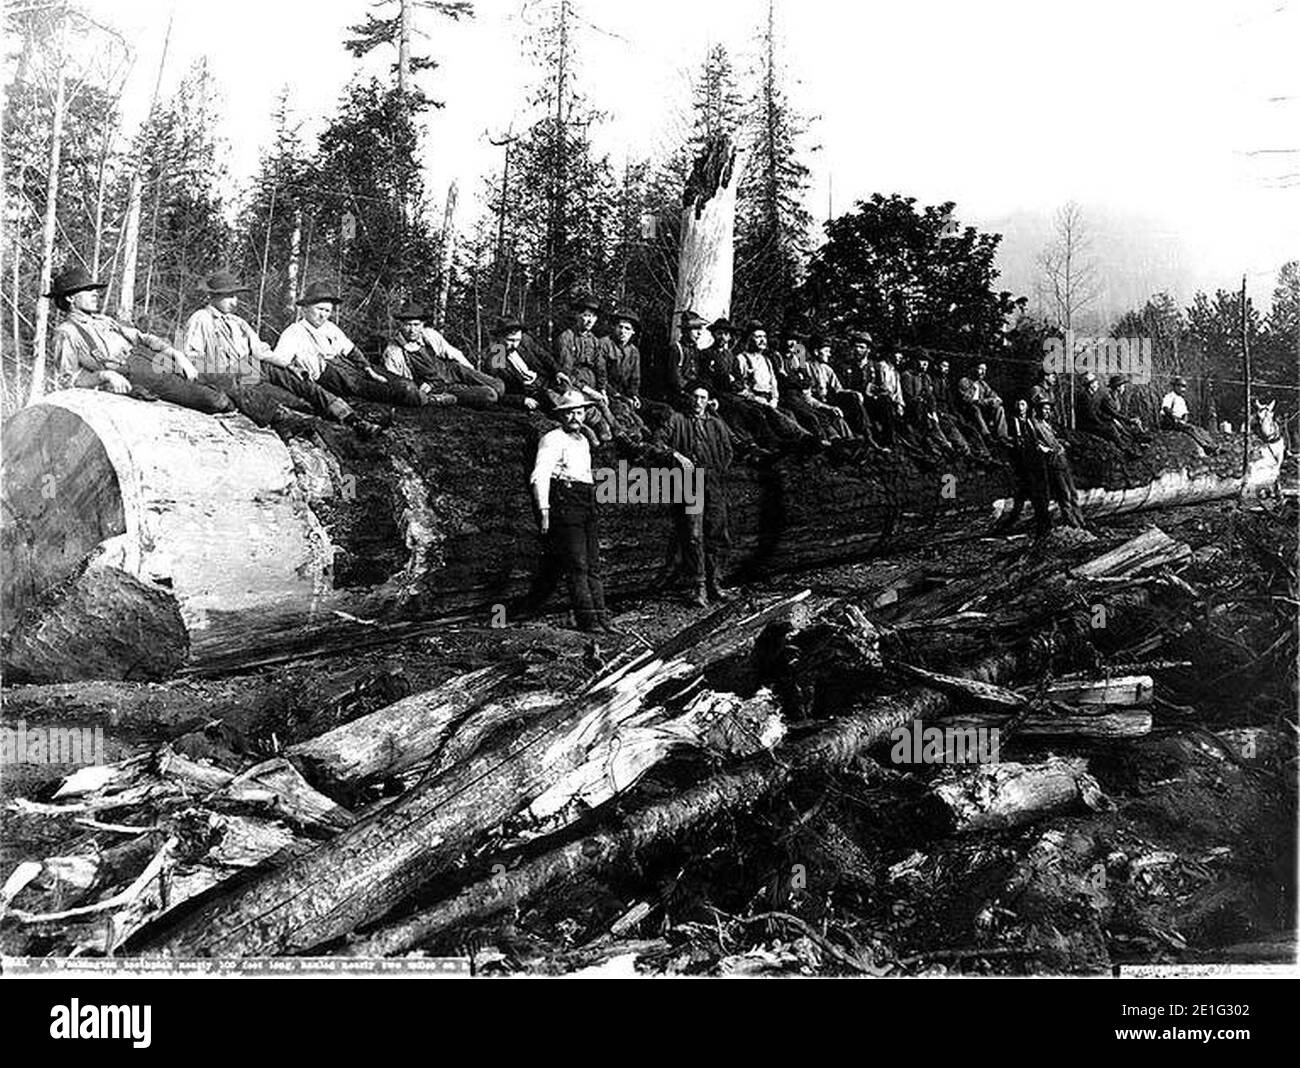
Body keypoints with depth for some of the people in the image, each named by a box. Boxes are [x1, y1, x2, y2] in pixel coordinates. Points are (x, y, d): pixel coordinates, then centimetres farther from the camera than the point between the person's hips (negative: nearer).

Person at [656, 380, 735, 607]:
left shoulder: (717, 424, 17)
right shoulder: (678, 421, 7)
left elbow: (728, 452, 18)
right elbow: (659, 441, -2)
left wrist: (719, 473, 4)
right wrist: (677, 455, -15)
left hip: (714, 485, 4)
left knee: (718, 535, 3)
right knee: (693, 535, -7)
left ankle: (714, 583, 12)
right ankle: (698, 586, -5)